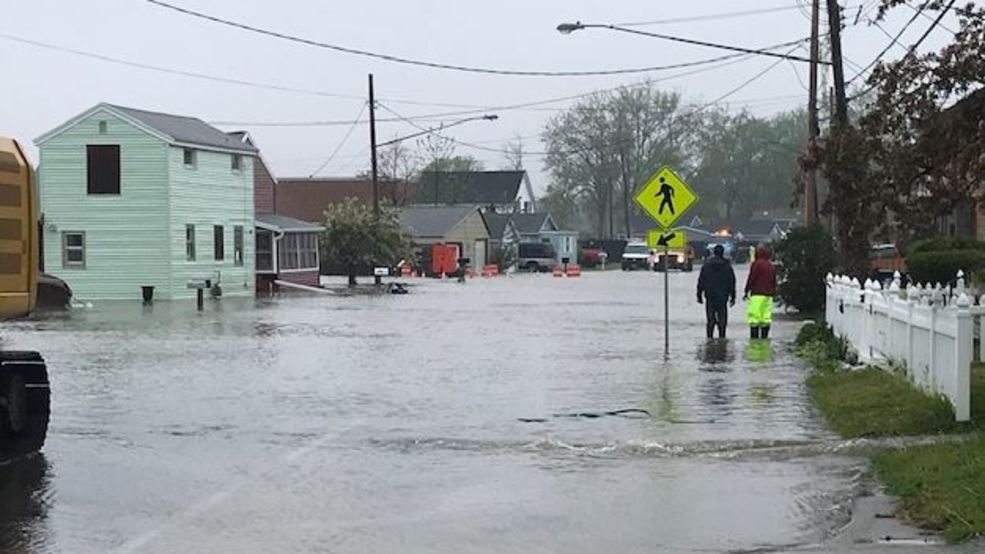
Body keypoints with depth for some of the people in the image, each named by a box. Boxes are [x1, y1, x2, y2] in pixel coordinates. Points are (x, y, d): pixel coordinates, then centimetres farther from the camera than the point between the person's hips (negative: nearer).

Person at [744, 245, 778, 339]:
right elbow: (774, 282, 20)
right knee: (766, 318, 6)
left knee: (754, 318, -8)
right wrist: (773, 293, 25)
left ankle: (754, 338, -14)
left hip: (757, 295, -7)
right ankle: (764, 337, 5)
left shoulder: (756, 264, -6)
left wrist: (746, 292, -1)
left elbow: (751, 279, -7)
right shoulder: (772, 266, 16)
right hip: (768, 296, 7)